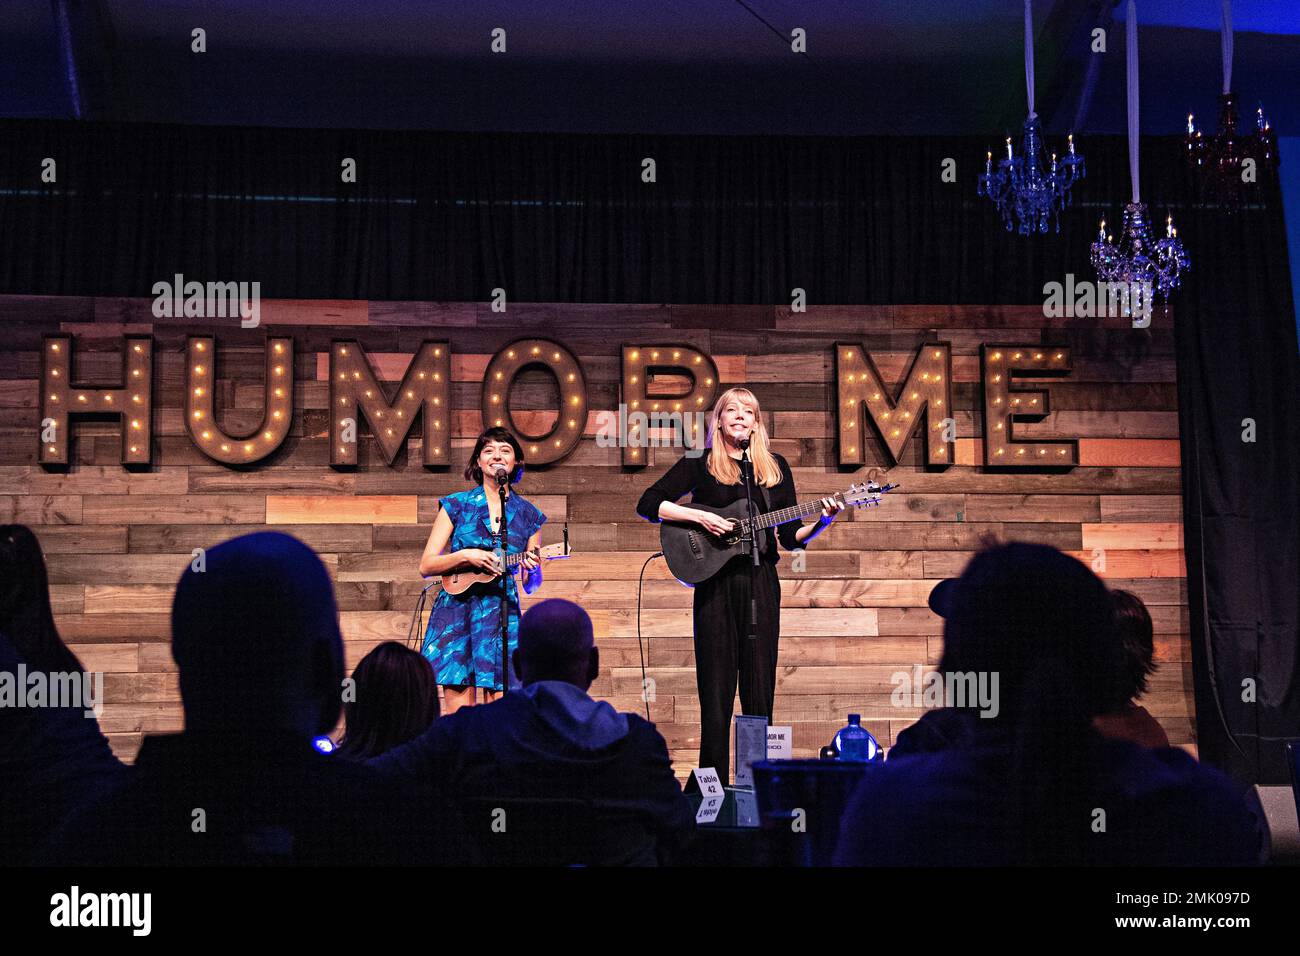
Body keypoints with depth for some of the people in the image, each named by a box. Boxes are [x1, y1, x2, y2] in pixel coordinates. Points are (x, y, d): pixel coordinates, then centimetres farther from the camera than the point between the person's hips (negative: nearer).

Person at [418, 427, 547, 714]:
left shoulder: (528, 515, 9)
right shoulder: (457, 505, 6)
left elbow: (531, 586, 11)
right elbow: (426, 566, 3)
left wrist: (533, 571, -10)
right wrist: (465, 556, -12)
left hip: (502, 613, 1)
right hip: (455, 612, -1)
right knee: (459, 710, -5)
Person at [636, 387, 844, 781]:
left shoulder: (775, 467, 11)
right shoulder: (699, 465, 4)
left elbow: (791, 538, 11)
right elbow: (647, 504, -4)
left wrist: (823, 521, -6)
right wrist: (698, 516, -14)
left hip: (761, 583, 2)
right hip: (715, 582, -2)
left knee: (760, 689, 3)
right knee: (716, 691, -2)